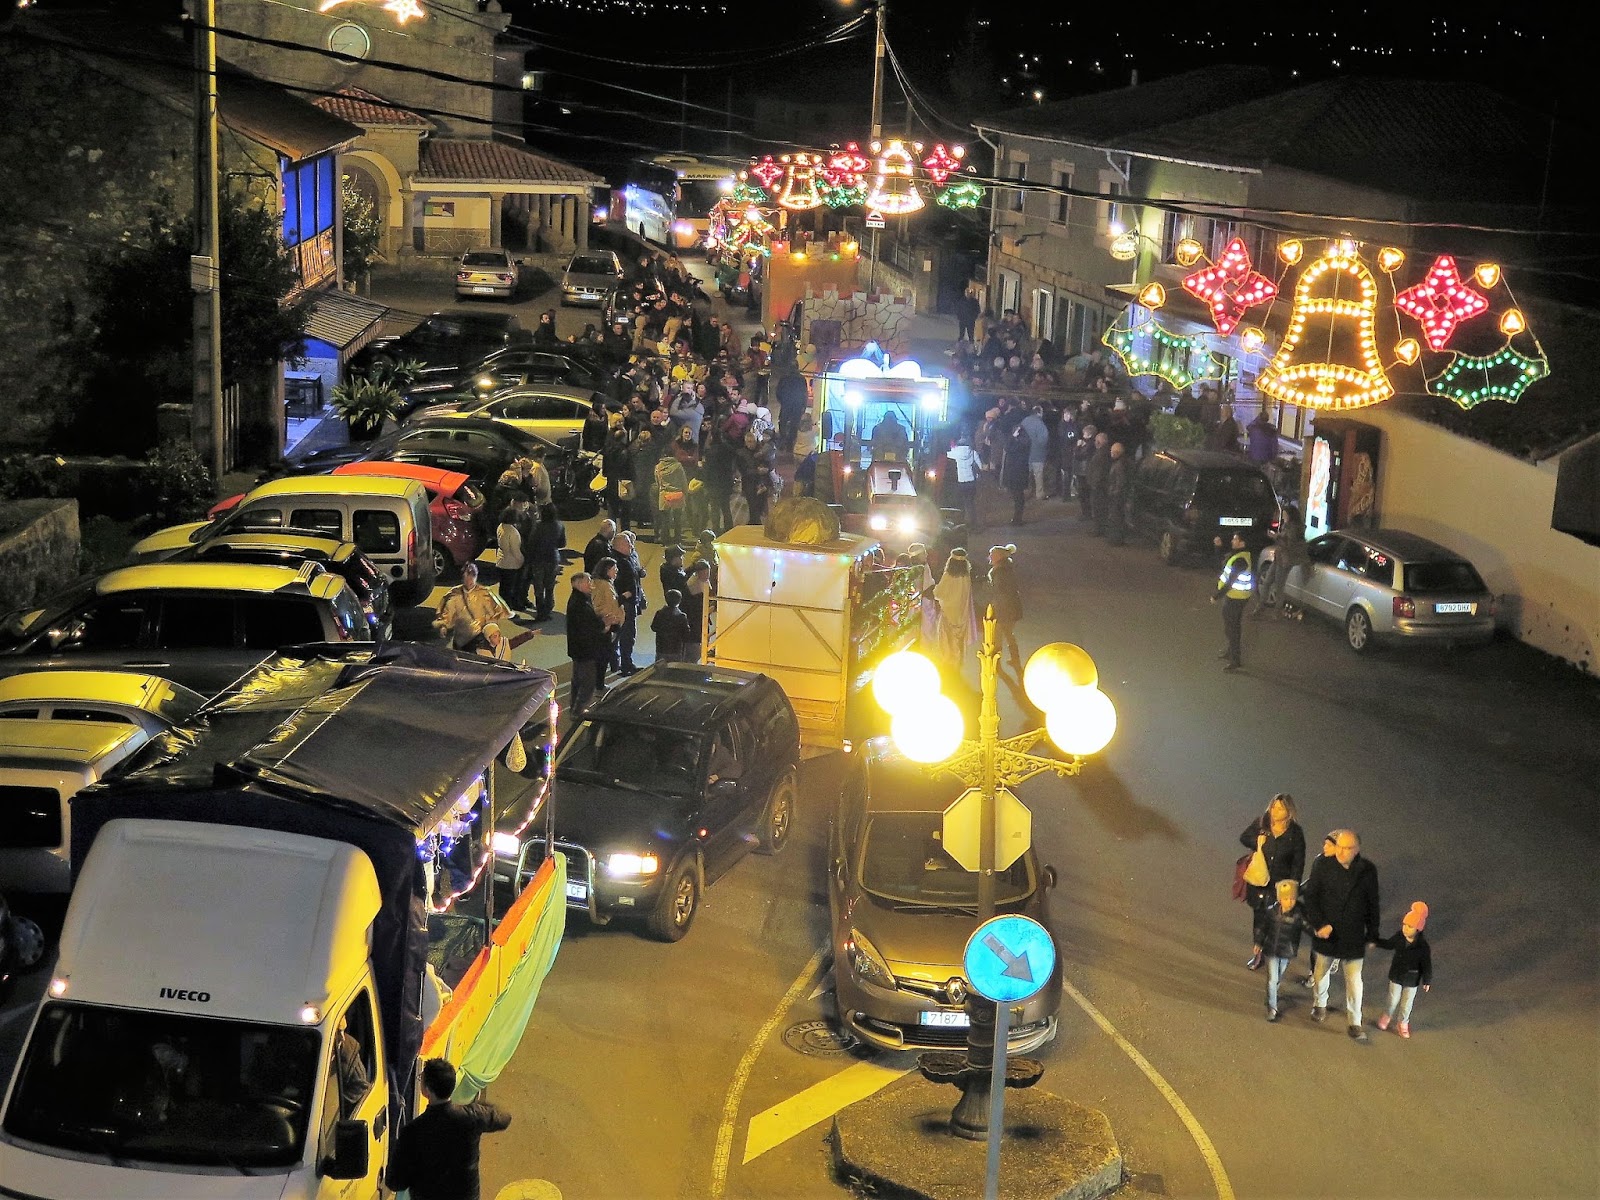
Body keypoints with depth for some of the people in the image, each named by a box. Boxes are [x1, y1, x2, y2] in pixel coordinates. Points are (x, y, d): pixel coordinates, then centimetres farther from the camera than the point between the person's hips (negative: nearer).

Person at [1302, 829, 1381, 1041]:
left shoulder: (1368, 871, -11)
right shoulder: (1322, 865, -14)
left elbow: (1373, 904, -1)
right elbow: (1311, 897, -10)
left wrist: (1372, 934, 4)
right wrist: (1318, 925, -19)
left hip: (1353, 936, -1)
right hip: (1325, 932, 1)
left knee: (1354, 980, 3)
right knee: (1321, 972, 21)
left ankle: (1355, 1022, 17)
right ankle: (1320, 1004, 47)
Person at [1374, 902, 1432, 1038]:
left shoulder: (1423, 945, -24)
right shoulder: (1399, 937, -15)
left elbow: (1427, 964, -14)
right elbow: (1389, 944, 7)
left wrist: (1427, 981, -10)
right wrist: (1376, 942, 3)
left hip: (1412, 979, -2)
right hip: (1396, 975, 2)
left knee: (1407, 1003, 13)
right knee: (1394, 999, 15)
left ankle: (1403, 1023, 34)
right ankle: (1387, 1015, 42)